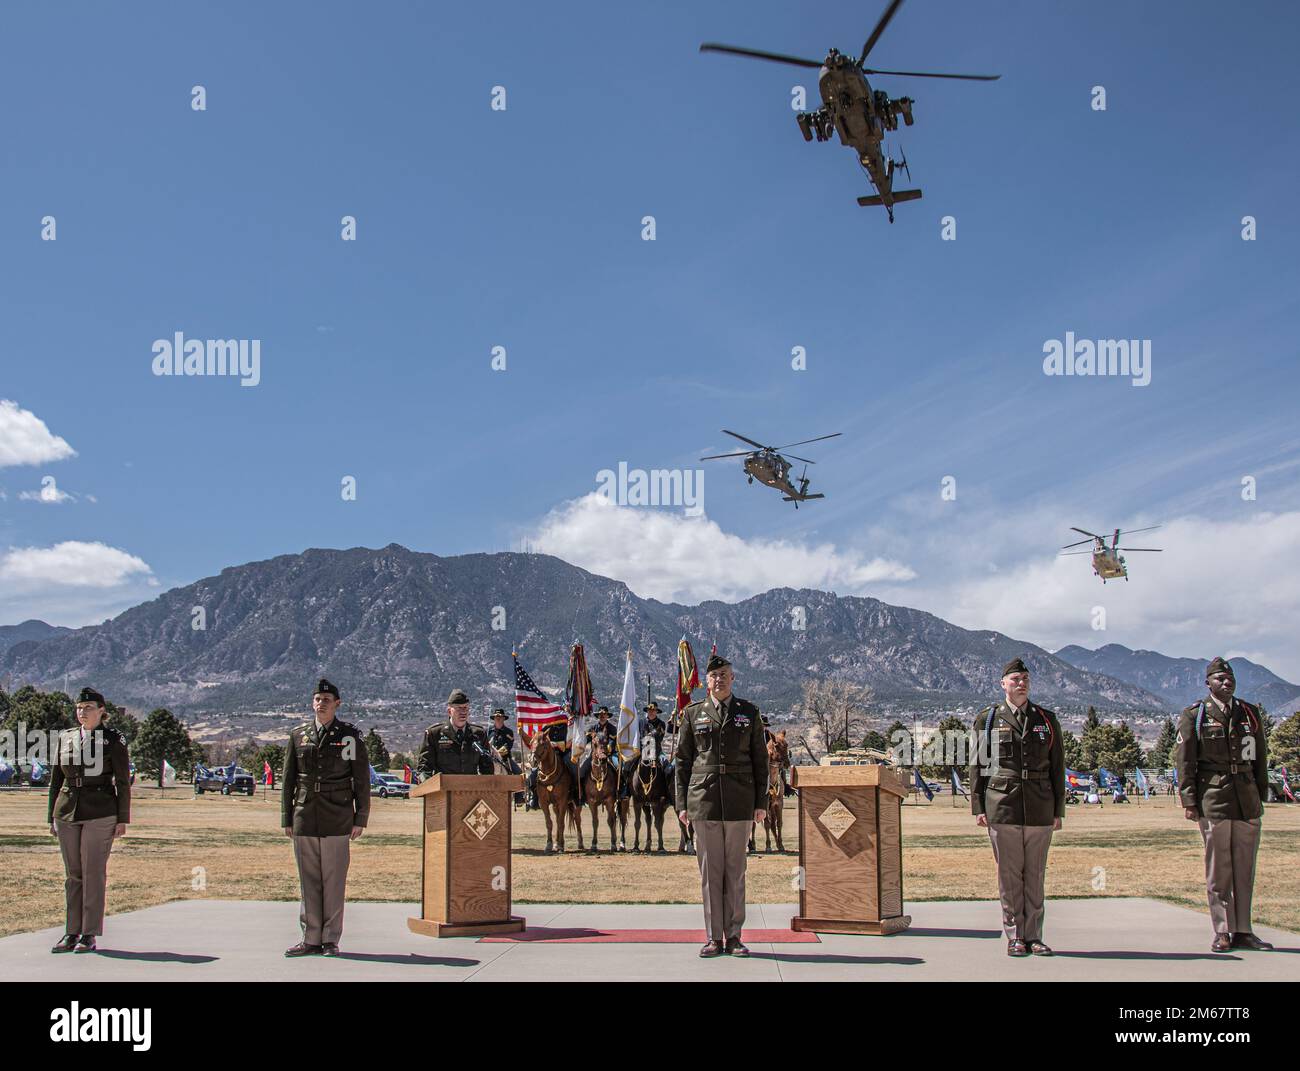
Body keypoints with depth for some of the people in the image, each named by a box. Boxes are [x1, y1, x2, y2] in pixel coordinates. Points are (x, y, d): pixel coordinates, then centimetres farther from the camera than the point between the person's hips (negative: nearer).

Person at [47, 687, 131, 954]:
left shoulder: (113, 740, 0)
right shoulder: (66, 738, 11)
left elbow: (123, 783, 0)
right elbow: (55, 780, 15)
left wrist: (122, 820, -5)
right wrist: (52, 817, 11)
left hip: (100, 813, -4)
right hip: (67, 812, 4)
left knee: (93, 873, -5)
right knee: (72, 875, 8)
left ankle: (89, 935, 0)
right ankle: (72, 933, 14)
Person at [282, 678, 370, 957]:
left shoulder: (350, 736, 2)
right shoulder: (298, 735, 9)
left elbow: (362, 781, 2)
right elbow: (288, 779, 11)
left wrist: (360, 819, -2)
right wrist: (287, 818, 7)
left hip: (337, 819, -2)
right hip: (305, 819, 2)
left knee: (334, 881, 0)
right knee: (308, 880, 5)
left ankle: (331, 940, 7)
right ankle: (311, 939, 11)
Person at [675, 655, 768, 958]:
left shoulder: (749, 712, 8)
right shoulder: (693, 714, 8)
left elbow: (760, 759, 8)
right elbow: (683, 760, 8)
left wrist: (761, 802, 2)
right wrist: (682, 804, 2)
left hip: (739, 802, 0)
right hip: (703, 801, 0)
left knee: (735, 870, 3)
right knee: (709, 871, 1)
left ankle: (734, 937, 9)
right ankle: (714, 938, 7)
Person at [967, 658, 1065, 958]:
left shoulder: (1047, 720, 11)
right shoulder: (988, 719, 6)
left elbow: (1057, 768, 11)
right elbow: (977, 766, 6)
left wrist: (1059, 810, 6)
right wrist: (978, 807, -1)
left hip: (1040, 810, 2)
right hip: (1002, 808, -2)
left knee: (1036, 874, 5)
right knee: (1009, 873, 0)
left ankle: (1034, 936, 12)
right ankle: (1014, 937, 8)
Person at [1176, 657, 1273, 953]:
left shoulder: (1251, 713, 12)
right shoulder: (1193, 716, 0)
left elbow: (1261, 759, 17)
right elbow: (1184, 761, -2)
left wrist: (1261, 795, 12)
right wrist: (1188, 802, -8)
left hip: (1247, 800, 4)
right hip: (1212, 800, -4)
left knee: (1245, 869, 6)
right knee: (1218, 869, 0)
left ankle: (1242, 931, 13)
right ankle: (1222, 933, 6)